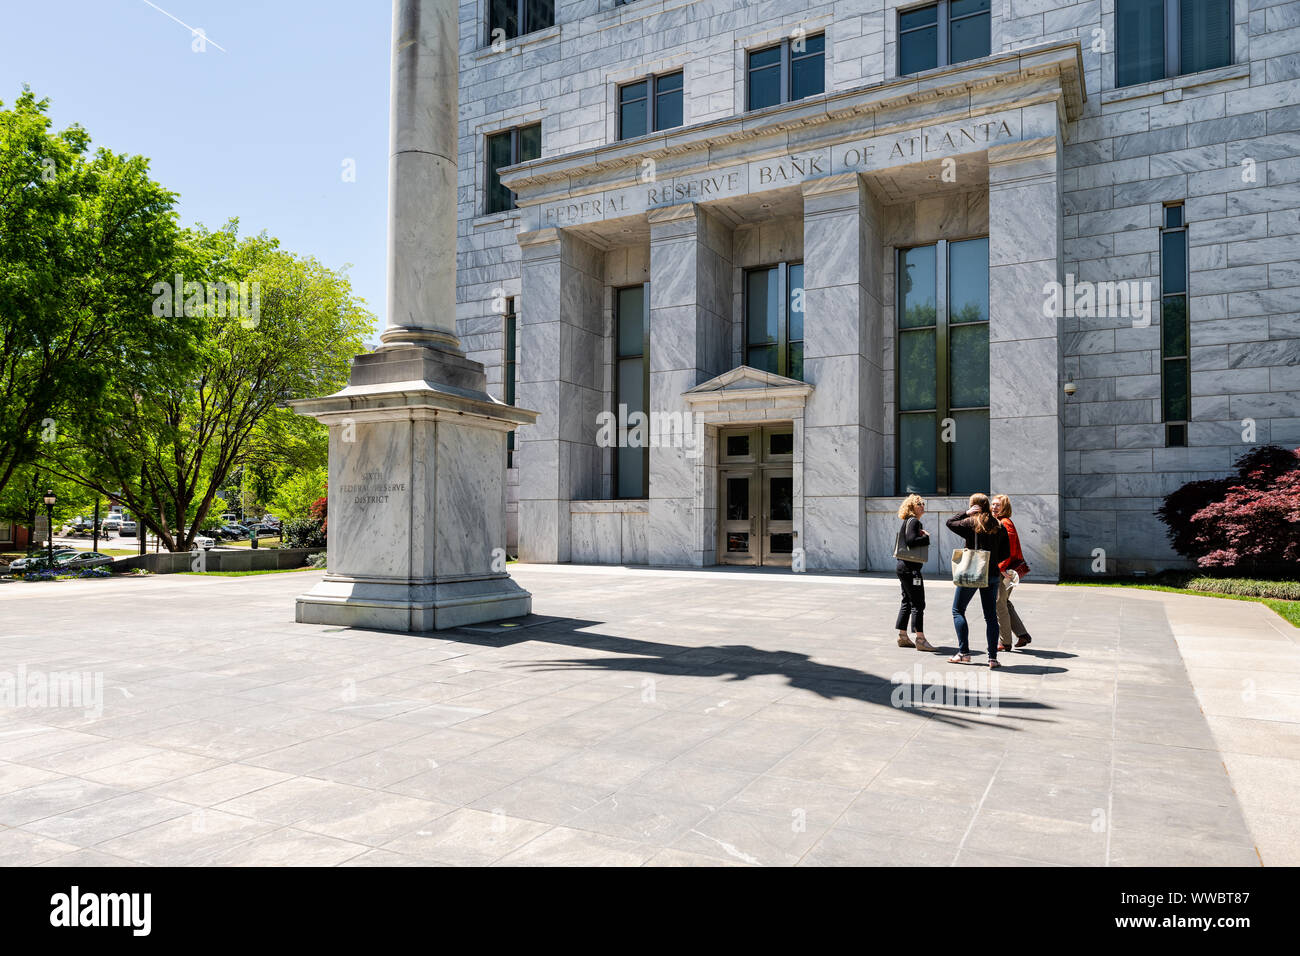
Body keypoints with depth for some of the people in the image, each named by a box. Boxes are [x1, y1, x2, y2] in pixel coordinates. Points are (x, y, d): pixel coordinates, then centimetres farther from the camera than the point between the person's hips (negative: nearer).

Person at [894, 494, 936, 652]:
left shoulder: (908, 522, 17)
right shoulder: (913, 521, -12)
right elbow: (911, 541, -25)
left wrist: (921, 533, 4)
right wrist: (928, 537, -15)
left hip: (904, 566, 10)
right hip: (911, 568, -10)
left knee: (907, 602, 14)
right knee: (918, 603, -7)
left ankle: (902, 637, 19)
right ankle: (920, 639, -6)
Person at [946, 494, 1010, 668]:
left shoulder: (970, 523, -8)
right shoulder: (999, 526, 4)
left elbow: (949, 523, 5)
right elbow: (1005, 555, 5)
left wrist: (966, 513, 4)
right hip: (992, 575, 4)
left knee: (958, 610, 9)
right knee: (991, 615, 8)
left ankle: (964, 652, 3)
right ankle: (993, 657, 5)